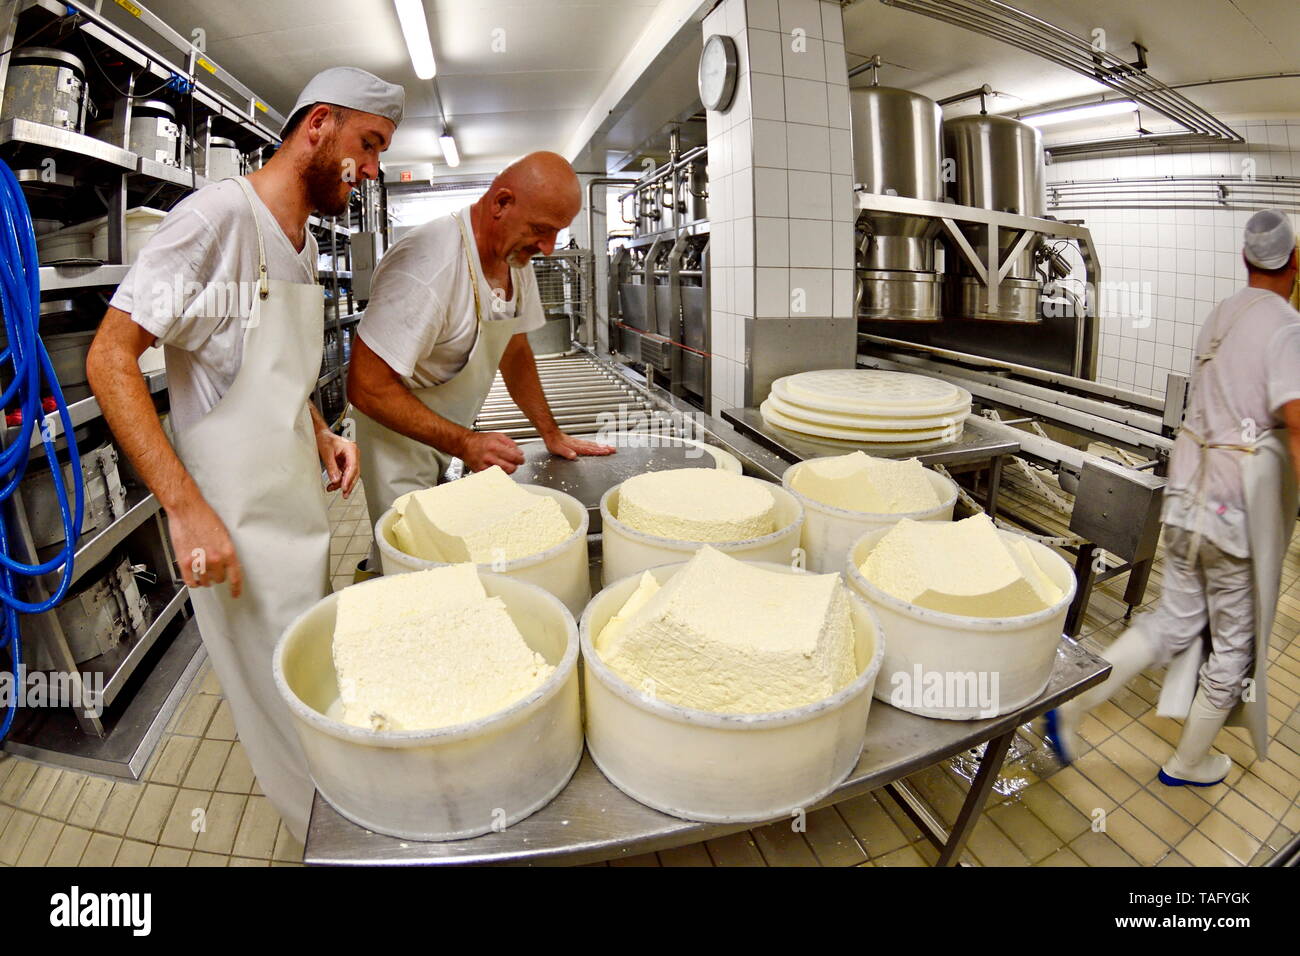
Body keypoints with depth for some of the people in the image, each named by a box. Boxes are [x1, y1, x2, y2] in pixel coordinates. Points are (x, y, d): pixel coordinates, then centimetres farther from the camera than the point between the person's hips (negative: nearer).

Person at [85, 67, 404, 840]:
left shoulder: (304, 242, 10)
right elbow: (111, 356, -18)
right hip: (241, 528, -8)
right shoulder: (218, 215, -16)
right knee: (294, 717, 7)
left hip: (304, 508, 8)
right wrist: (186, 505, -24)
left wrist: (320, 434, 4)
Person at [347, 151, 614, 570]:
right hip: (403, 443, -7)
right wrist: (465, 444, -30)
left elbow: (514, 350, 12)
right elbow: (366, 388, -27)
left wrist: (552, 434, 8)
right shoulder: (429, 265, -27)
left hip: (451, 437, 7)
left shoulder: (517, 256, 0)